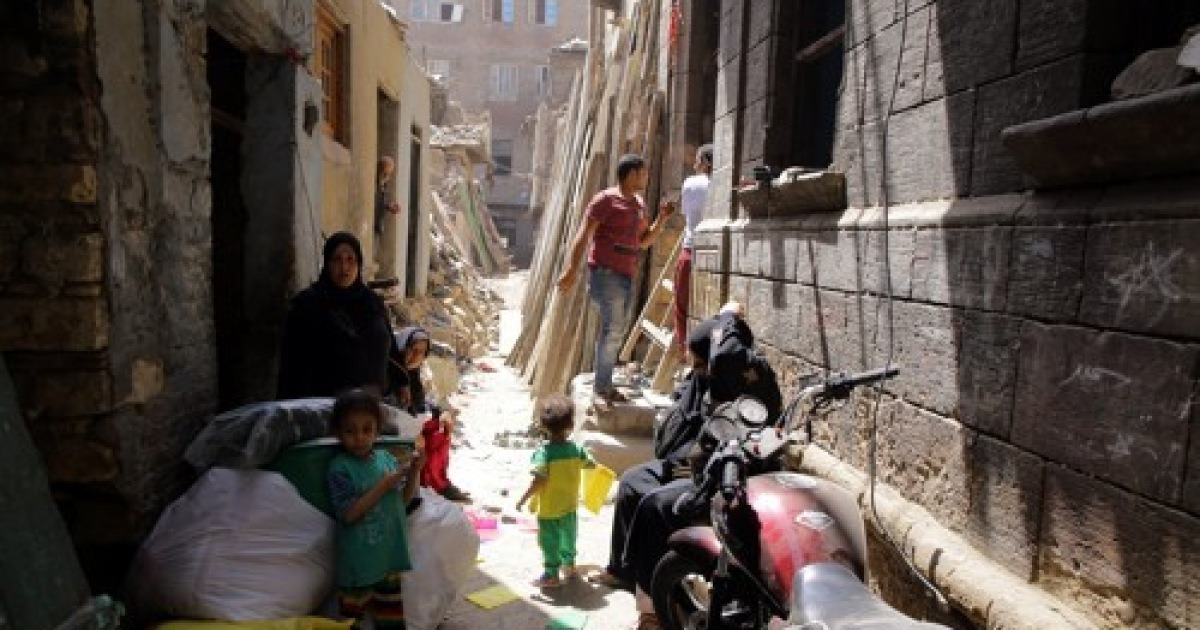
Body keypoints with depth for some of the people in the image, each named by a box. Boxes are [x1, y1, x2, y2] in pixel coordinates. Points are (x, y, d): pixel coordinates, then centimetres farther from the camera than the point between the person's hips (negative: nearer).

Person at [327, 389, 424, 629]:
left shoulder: (386, 458, 0)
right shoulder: (340, 467, -15)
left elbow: (404, 499, 7)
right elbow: (347, 514, -21)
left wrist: (413, 472, -9)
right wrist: (383, 485, -23)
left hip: (390, 556, 5)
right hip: (358, 562, -5)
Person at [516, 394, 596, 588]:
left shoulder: (543, 452, -23)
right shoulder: (576, 449, -9)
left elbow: (539, 481, -27)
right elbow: (591, 464, 6)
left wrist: (524, 498, -16)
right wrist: (579, 463, 27)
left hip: (549, 508, -5)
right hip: (570, 506, 5)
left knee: (549, 541, 9)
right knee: (568, 535, 25)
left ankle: (551, 574, 17)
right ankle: (569, 564, 42)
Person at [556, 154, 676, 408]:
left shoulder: (638, 204, 17)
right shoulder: (605, 200, -6)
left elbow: (643, 242, 22)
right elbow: (583, 236, -11)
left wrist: (662, 218, 8)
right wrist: (571, 270, -19)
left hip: (626, 275, 8)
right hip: (605, 272, -8)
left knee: (616, 330, 10)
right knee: (612, 328, -13)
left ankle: (605, 385, 20)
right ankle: (601, 389, -5)